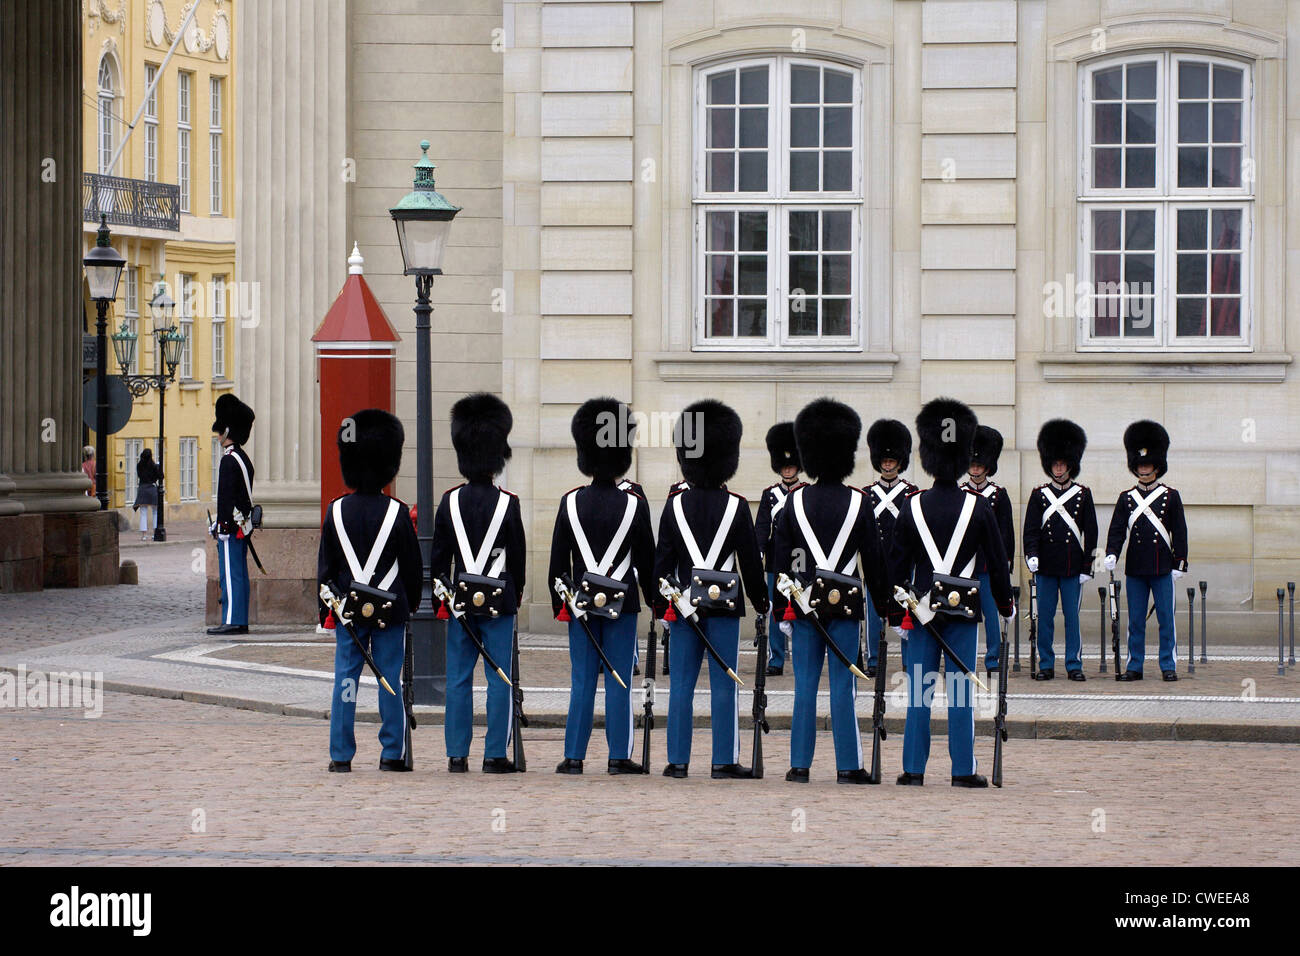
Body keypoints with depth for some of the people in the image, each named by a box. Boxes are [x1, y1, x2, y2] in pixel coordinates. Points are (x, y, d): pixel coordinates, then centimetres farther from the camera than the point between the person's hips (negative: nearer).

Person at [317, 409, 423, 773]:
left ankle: (341, 756, 4)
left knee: (345, 679, 4)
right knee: (390, 680, 4)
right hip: (390, 607, -1)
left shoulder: (337, 511, -3)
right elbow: (413, 566, -1)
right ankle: (392, 753, 7)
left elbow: (325, 565, 3)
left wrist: (326, 607, 13)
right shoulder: (396, 512, -7)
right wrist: (411, 603, 14)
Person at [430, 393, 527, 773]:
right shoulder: (507, 503, -7)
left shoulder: (450, 502, -1)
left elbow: (438, 557, 3)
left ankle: (457, 755, 6)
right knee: (499, 679, 2)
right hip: (499, 598, -2)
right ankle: (495, 755, 2)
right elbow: (518, 555, 0)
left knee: (459, 680, 6)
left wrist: (442, 597, 13)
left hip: (461, 598, 2)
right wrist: (516, 594, 14)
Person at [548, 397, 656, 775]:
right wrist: (653, 599, 10)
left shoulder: (571, 502, -2)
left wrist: (559, 602, 10)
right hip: (622, 602, -2)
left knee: (582, 681, 6)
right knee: (618, 681, 3)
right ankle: (619, 756, 3)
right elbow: (647, 559, -2)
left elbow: (558, 559, 1)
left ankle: (574, 756, 5)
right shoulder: (634, 503, -7)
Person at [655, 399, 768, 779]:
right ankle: (724, 761, 2)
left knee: (681, 684, 5)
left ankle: (678, 760, 6)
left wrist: (661, 603, 8)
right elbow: (750, 559, -3)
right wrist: (761, 600, 9)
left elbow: (662, 559, 1)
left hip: (684, 600, 2)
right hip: (725, 602, -2)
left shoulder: (675, 506, 0)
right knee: (723, 684, 2)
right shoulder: (736, 506, -6)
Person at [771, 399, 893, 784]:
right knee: (842, 684, 1)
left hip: (804, 599, 2)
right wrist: (884, 603, 7)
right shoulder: (859, 502, -5)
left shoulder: (796, 502, 0)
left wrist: (780, 605, 8)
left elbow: (781, 560, 1)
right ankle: (848, 765, 3)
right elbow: (874, 560, -1)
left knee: (805, 684, 5)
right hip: (846, 603, -2)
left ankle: (800, 765, 5)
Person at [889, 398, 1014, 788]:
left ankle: (914, 769, 3)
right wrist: (1006, 604, 13)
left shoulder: (913, 507, -2)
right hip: (963, 609, -1)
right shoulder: (978, 507, -5)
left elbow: (897, 565, 0)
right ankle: (964, 769, 2)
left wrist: (896, 612, 6)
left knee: (918, 691, 4)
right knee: (960, 690, 2)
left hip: (922, 606, 1)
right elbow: (997, 562, 0)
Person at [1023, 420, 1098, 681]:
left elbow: (1090, 532, 5)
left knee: (1072, 617, 1)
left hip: (1073, 568, -1)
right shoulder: (1039, 495, 6)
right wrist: (1032, 555, -15)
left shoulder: (1083, 495, 5)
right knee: (1045, 617, 4)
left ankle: (1074, 665, 6)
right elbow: (1031, 529, 2)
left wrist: (1087, 566, 0)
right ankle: (1046, 665, 10)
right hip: (1045, 567, 1)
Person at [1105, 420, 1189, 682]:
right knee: (1136, 621, 5)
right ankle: (1135, 667, 9)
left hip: (1163, 568, -2)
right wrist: (1112, 553, -13)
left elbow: (1179, 532, 4)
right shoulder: (1126, 498, 8)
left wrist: (1180, 563, -3)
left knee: (1166, 619, -1)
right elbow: (1117, 529, 4)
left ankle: (1168, 666, 5)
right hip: (1135, 570, 2)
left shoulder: (1170, 497, 4)